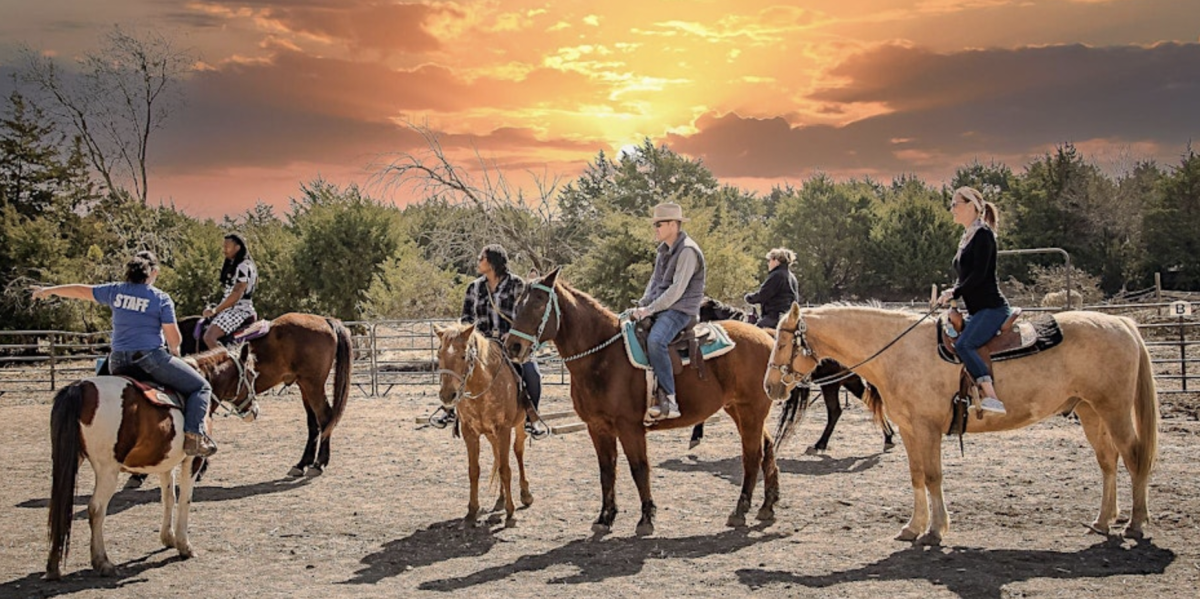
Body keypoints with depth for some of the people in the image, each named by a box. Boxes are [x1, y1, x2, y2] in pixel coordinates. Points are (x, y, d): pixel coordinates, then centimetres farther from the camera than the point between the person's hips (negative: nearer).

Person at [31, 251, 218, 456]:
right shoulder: (161, 298, -4)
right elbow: (174, 338, -5)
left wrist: (48, 290, 40)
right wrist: (174, 350, 19)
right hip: (151, 358, -5)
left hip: (118, 362, 5)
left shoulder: (116, 291, 9)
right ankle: (193, 435, -17)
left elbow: (81, 291, 23)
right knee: (201, 387, 3)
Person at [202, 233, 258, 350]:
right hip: (230, 309, 11)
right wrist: (216, 309, 12)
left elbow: (237, 294, -21)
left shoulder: (244, 266, -15)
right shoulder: (233, 265, 16)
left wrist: (215, 310, -17)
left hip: (239, 310, -11)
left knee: (209, 337, -24)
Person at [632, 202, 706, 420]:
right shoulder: (663, 249, 15)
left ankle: (669, 400, -31)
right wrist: (642, 304, 5)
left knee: (655, 340, -35)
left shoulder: (687, 251, -14)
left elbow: (677, 289, -20)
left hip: (680, 310, -10)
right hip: (660, 307, 10)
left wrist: (650, 309, -20)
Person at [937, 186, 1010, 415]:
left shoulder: (983, 234, -9)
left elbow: (978, 274, -18)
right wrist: (952, 293, 3)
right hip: (977, 310, 10)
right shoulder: (968, 236, 18)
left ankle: (992, 397, -32)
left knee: (963, 345, -28)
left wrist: (954, 293, -12)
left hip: (991, 308, -10)